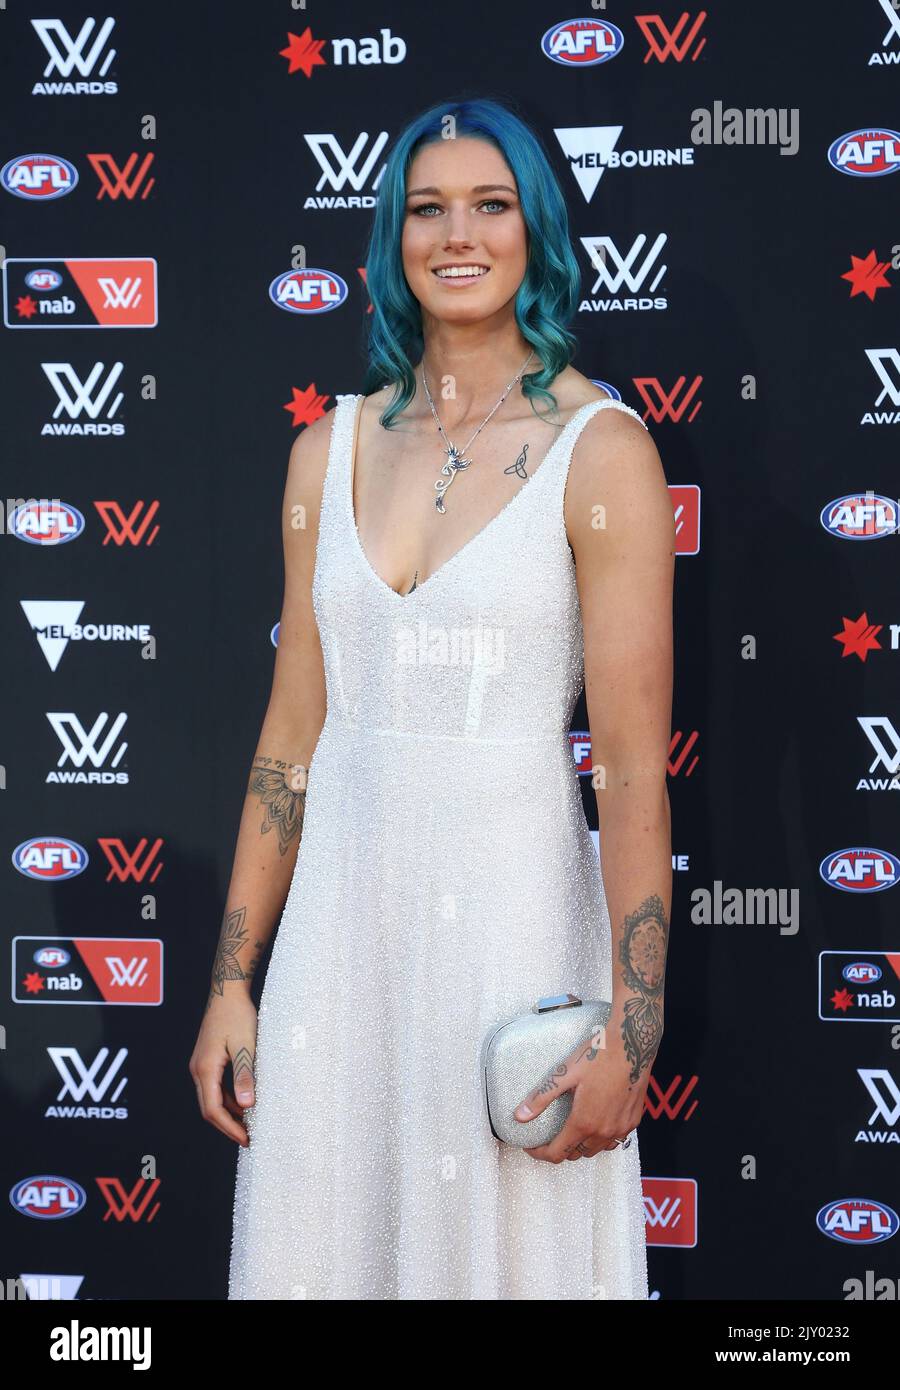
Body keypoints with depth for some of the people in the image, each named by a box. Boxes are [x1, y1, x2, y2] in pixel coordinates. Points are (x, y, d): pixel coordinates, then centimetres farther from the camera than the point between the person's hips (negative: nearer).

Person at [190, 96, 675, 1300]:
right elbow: (293, 733, 8)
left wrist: (634, 1032, -14)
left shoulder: (599, 448, -7)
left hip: (510, 908, -4)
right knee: (324, 1239, 14)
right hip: (343, 906, 4)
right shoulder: (332, 445, 6)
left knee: (506, 1248, 9)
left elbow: (635, 764, -11)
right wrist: (232, 981, 7)